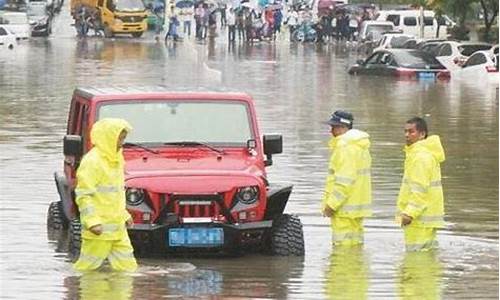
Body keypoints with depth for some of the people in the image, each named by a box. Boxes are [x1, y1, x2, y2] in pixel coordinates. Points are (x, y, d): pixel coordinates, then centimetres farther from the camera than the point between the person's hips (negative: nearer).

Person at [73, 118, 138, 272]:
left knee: (127, 267, 7)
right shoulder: (92, 162, -15)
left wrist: (124, 214, 22)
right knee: (89, 265, -3)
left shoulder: (116, 159, 15)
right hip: (99, 230, -9)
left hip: (117, 227, 9)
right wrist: (92, 222, -25)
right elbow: (83, 195, -18)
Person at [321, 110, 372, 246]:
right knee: (355, 242, 14)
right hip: (358, 204, 11)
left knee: (343, 244, -8)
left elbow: (344, 180, -22)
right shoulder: (360, 146, 16)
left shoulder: (345, 147, -17)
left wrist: (331, 204, -20)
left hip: (345, 208, -11)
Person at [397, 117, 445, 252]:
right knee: (427, 250, 15)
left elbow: (420, 189, -23)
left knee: (416, 252, -9)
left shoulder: (421, 156, -18)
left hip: (420, 217, -11)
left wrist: (410, 212, -25)